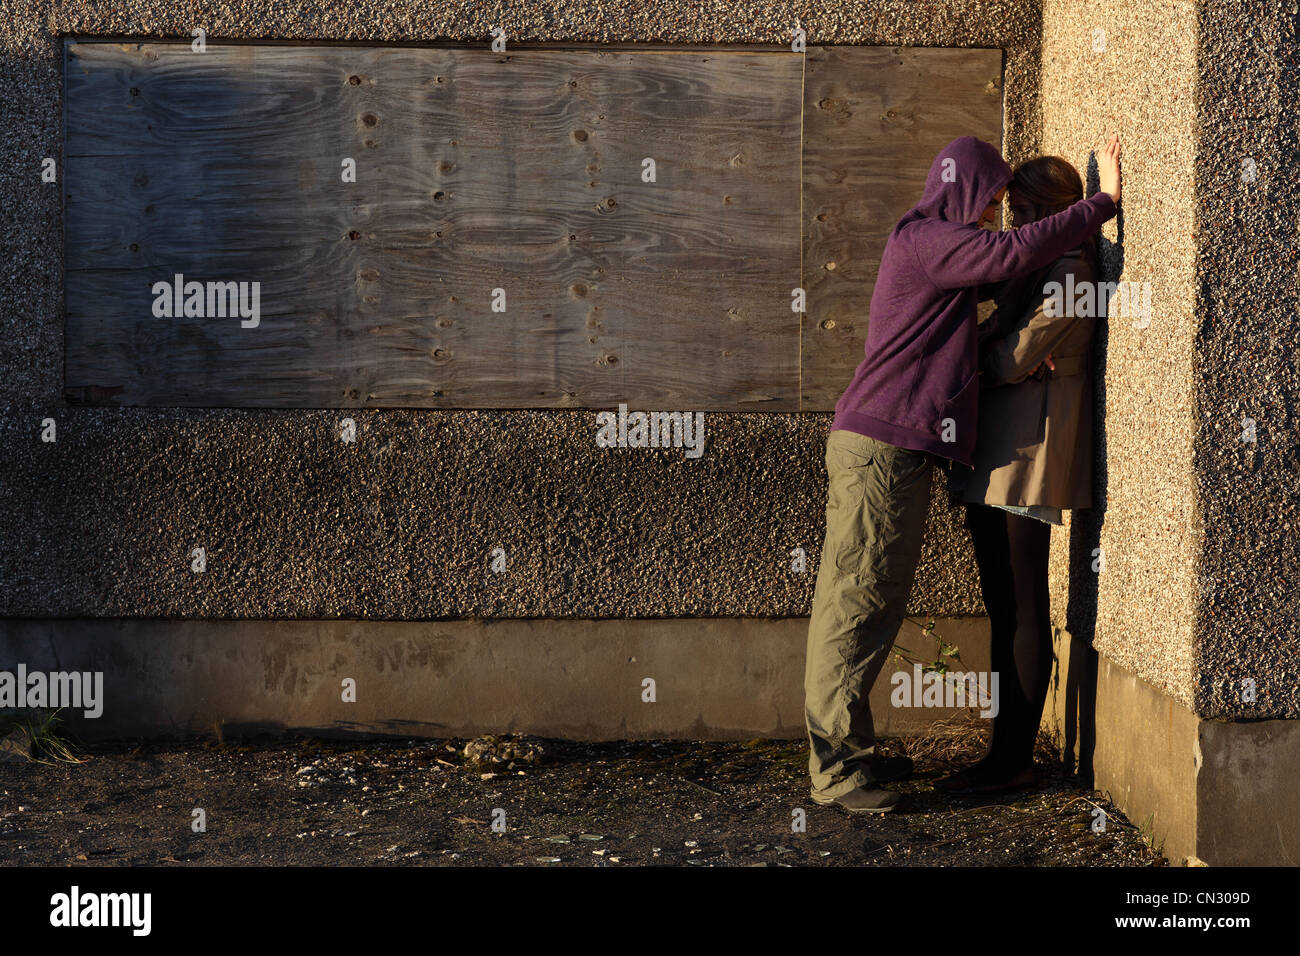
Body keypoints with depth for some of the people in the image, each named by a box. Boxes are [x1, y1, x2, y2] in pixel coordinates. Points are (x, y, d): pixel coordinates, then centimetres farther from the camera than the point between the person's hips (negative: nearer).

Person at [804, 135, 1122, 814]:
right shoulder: (925, 240, -9)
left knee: (870, 605, 12)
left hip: (885, 448, 10)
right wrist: (1103, 202, -13)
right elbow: (1015, 252, -19)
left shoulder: (930, 244, 24)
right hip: (881, 445, -10)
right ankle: (834, 772, -6)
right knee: (856, 604, -8)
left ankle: (849, 750, 19)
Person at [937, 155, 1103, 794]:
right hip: (992, 454, 9)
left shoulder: (1071, 271, -10)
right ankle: (1004, 753, 14)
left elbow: (1013, 359, -15)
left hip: (1030, 452, -9)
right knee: (1002, 608, 10)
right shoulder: (1029, 270, 20)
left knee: (1023, 609, -5)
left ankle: (1016, 761, 0)